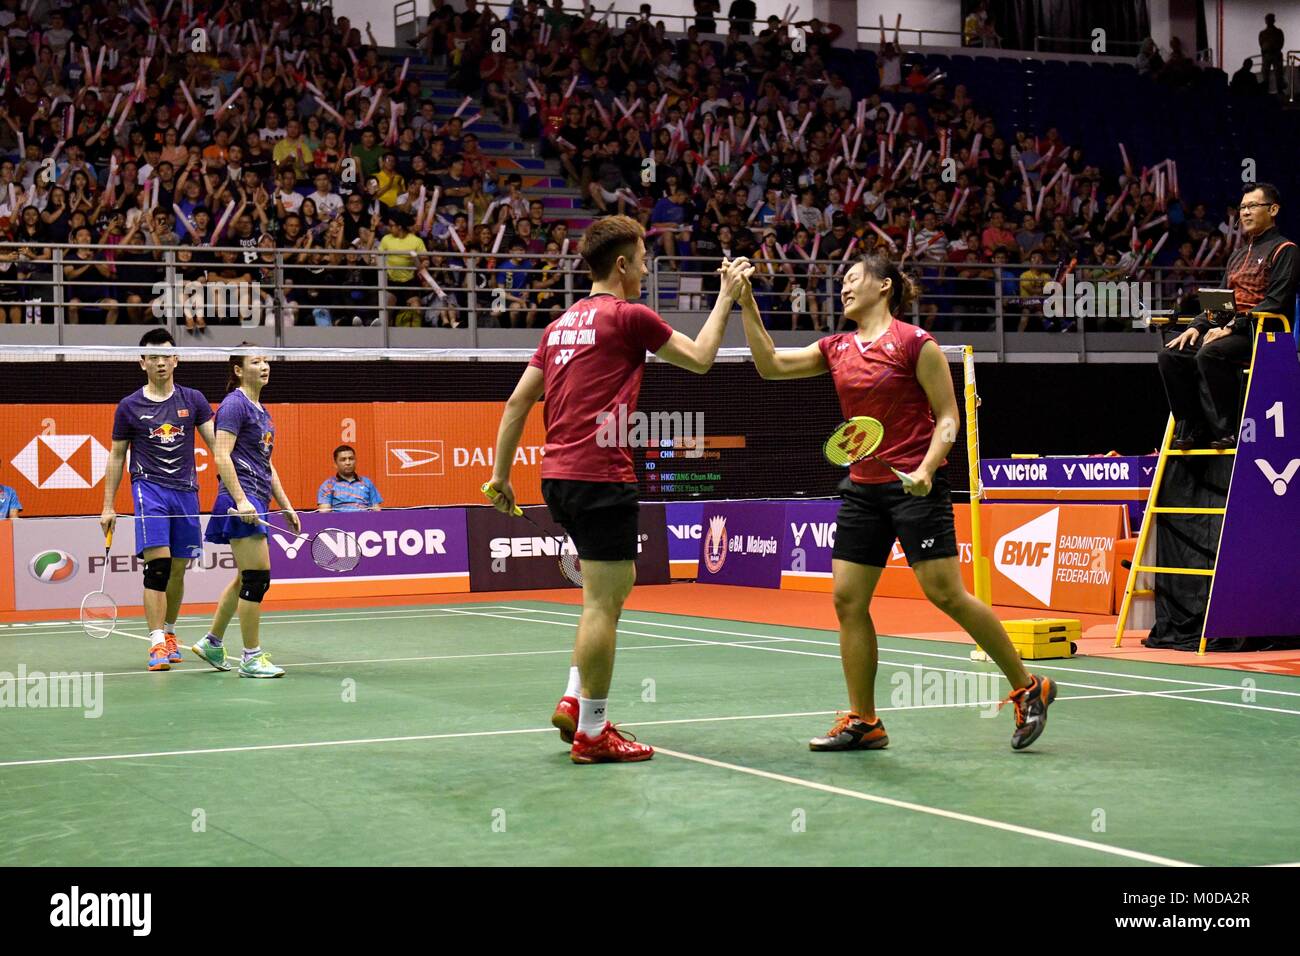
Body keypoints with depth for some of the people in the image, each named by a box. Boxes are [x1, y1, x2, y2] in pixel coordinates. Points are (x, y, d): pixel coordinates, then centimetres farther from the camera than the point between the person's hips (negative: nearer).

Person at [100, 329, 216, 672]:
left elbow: (216, 442, 3)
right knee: (157, 564, -16)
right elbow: (116, 456, 10)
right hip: (149, 488, -2)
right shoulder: (129, 407, 4)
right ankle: (157, 644, -15)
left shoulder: (193, 400, 7)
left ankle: (169, 633, 26)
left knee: (177, 570, 8)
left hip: (186, 490, 3)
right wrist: (108, 506, 7)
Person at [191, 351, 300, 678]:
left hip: (256, 501, 10)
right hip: (241, 499, -10)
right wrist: (241, 500, -24)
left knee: (245, 579, 15)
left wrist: (285, 506, 21)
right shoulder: (235, 404, -9)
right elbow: (222, 457, -17)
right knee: (258, 577, -9)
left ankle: (212, 644, 27)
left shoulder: (261, 410, 19)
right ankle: (252, 658, -3)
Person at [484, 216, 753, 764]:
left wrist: (500, 473, 18)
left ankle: (574, 700, 16)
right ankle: (591, 733, 2)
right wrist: (726, 298, 14)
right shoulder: (629, 316, -7)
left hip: (558, 476, 9)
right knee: (603, 604, -3)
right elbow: (699, 359, 4)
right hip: (600, 476, -9)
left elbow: (518, 401, 14)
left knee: (615, 587, 20)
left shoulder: (563, 323, 16)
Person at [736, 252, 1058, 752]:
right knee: (847, 599, 1)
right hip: (862, 487, 7)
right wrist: (748, 306, 3)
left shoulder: (914, 343, -6)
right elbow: (771, 365, 11)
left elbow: (947, 416, -7)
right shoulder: (837, 349, 13)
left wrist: (926, 469, -21)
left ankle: (1027, 688, 4)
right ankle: (862, 722, 9)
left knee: (945, 593, -10)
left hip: (914, 486, -7)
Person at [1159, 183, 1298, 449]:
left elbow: (1276, 303, -13)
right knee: (1171, 356, -11)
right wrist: (1198, 326, 4)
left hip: (1262, 333, -8)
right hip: (1230, 330, 8)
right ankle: (1191, 429, -13)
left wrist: (1232, 327, -20)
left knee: (1210, 354, -35)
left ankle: (1227, 431, -28)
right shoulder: (1238, 254, 24)